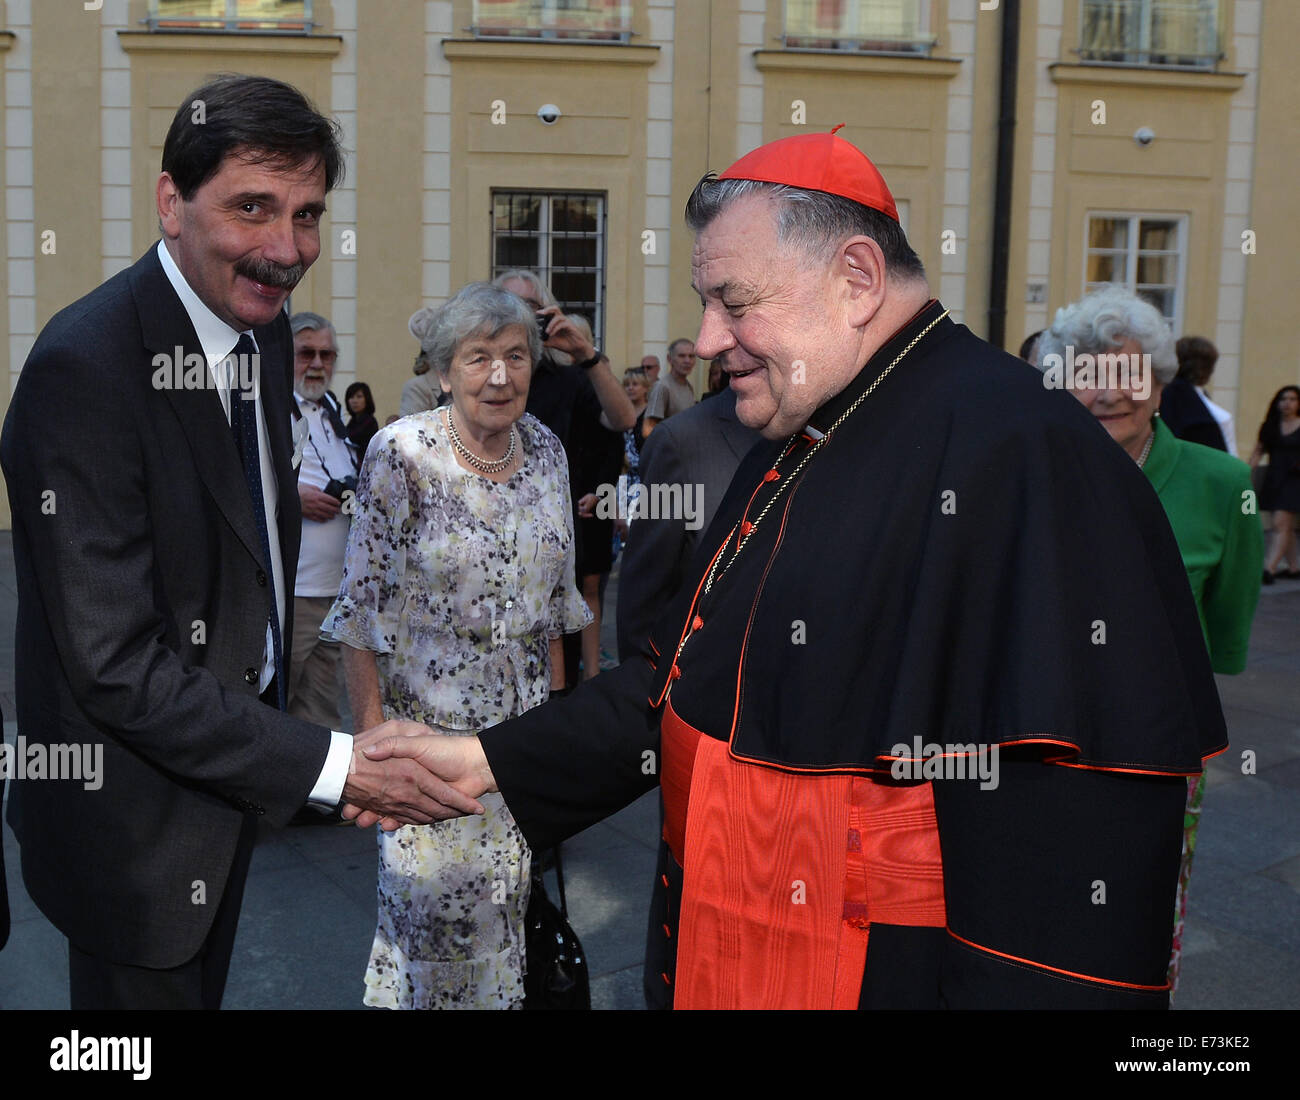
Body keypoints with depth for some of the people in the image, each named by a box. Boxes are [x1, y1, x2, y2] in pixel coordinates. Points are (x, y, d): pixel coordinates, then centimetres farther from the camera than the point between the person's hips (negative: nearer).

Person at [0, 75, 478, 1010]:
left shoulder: (263, 327, -1)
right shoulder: (84, 369, -27)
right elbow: (116, 667, -28)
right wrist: (331, 765, -28)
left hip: (230, 766, 8)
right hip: (136, 815, -7)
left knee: (205, 984, 27)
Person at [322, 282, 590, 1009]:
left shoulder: (547, 453, 0)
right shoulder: (401, 454, -14)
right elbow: (363, 603, -12)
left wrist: (554, 699, 9)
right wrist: (372, 732, -13)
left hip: (521, 720, 4)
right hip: (427, 719, -4)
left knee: (506, 894, 15)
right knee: (431, 893, 6)